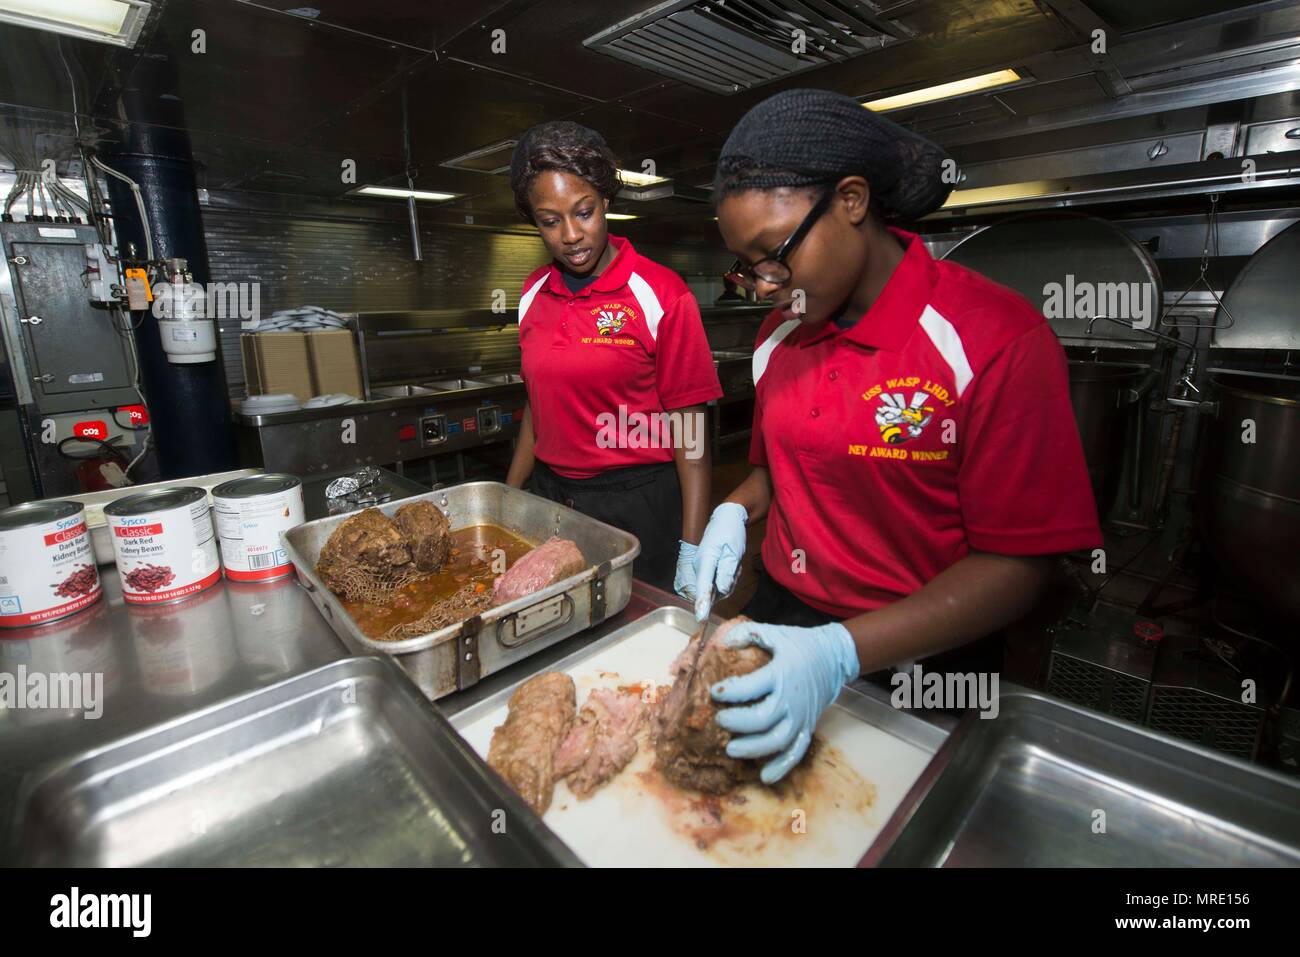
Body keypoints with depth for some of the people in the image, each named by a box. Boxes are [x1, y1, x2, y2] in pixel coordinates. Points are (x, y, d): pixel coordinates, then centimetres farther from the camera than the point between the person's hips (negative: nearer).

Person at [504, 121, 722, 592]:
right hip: (550, 498, 5)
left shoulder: (660, 294, -11)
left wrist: (693, 554, -16)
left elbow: (690, 430, -12)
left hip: (638, 503, -5)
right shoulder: (533, 293, 5)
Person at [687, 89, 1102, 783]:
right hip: (779, 619, 6)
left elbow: (1016, 564, -20)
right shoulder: (777, 337, 1)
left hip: (918, 658, -5)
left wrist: (841, 651, -30)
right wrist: (736, 511, -7)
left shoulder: (998, 340, -18)